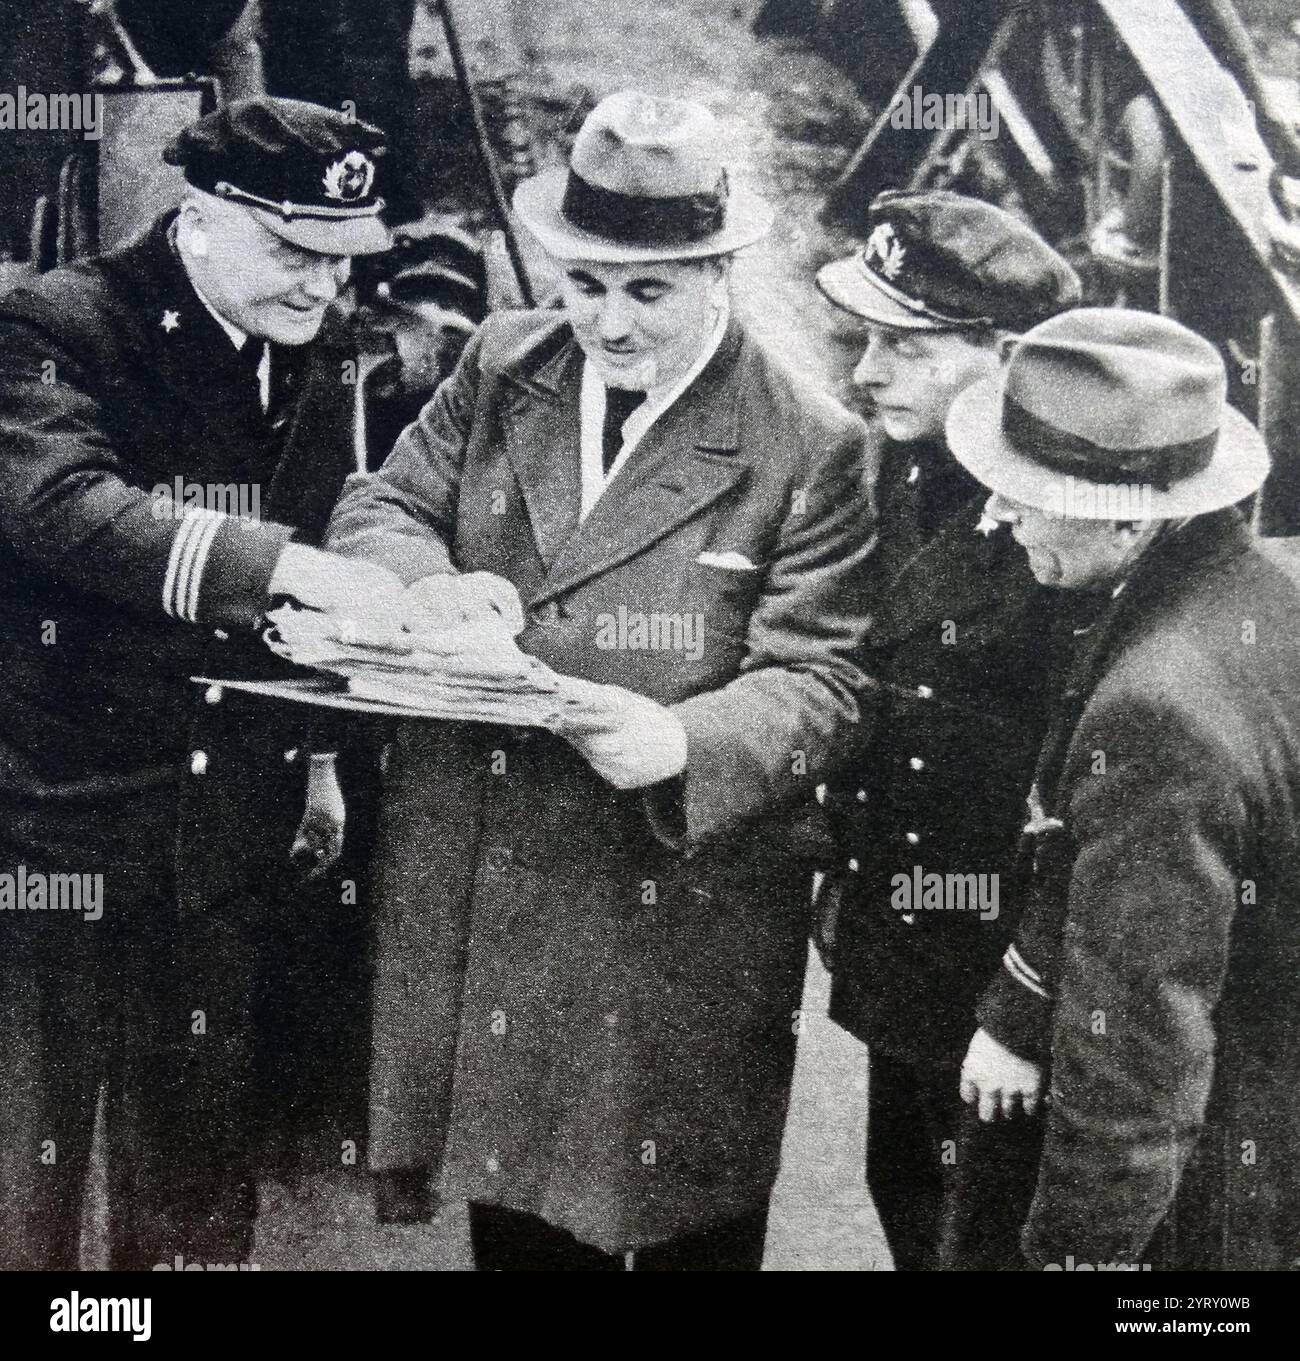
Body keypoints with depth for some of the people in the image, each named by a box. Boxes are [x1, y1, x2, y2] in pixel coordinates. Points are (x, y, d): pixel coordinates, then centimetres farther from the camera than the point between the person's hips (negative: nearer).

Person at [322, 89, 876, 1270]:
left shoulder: (810, 446, -11)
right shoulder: (501, 365, 2)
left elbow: (813, 681, -12)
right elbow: (378, 508, 5)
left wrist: (679, 744, -32)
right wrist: (433, 587, -18)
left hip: (675, 917, -3)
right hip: (473, 891, 4)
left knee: (684, 1228, 15)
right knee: (516, 1216, 22)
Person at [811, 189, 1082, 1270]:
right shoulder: (904, 464, -2)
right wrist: (846, 875, 11)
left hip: (1009, 978, -7)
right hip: (898, 956, 7)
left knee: (996, 1229, 13)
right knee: (906, 1201, 24)